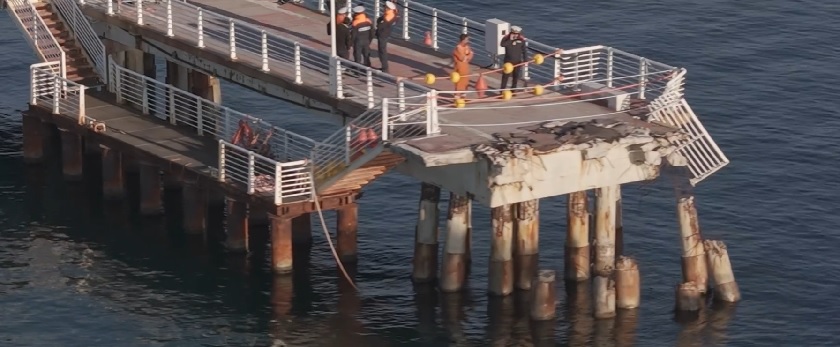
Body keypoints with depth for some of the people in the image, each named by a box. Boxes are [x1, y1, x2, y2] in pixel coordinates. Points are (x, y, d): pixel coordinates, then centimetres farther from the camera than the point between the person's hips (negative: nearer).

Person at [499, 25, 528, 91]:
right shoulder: (506, 38, -11)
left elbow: (524, 50, 1)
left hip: (518, 61, 2)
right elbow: (502, 44, -31)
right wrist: (510, 40, -35)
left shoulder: (521, 40, -5)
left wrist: (525, 60, 0)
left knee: (516, 76, 12)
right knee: (506, 75, -3)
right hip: (508, 61, -2)